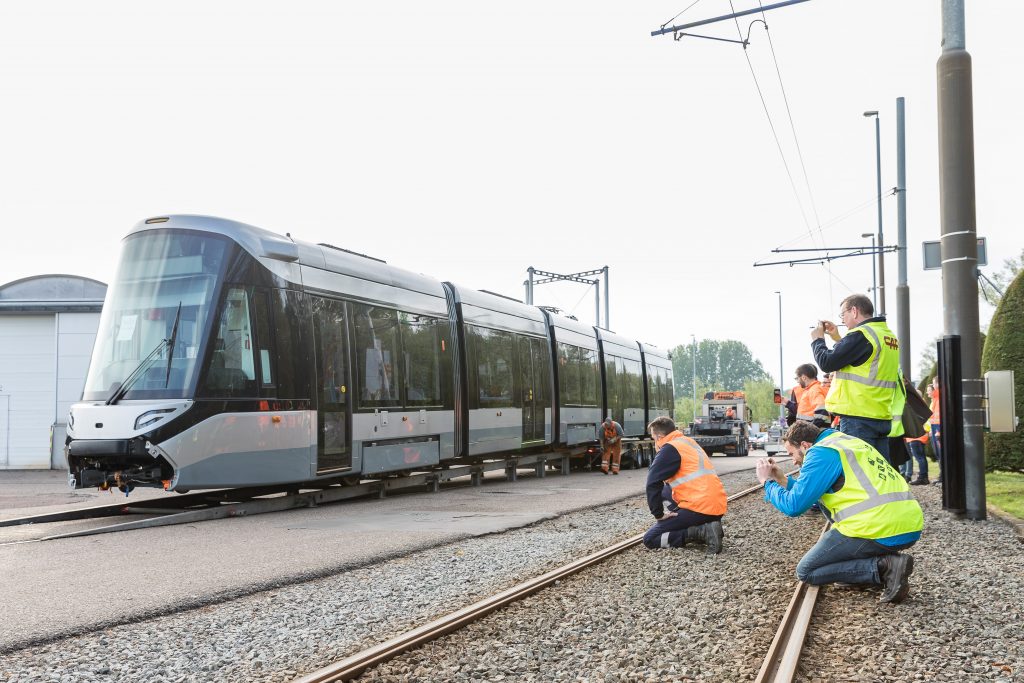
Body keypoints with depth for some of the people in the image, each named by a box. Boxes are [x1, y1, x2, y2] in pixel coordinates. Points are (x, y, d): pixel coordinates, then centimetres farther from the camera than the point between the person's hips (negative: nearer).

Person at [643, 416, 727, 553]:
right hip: (718, 506, 9)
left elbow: (653, 483, -13)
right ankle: (706, 525, 10)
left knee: (650, 539, 1)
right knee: (665, 492, 28)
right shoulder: (689, 442, 21)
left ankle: (702, 532, -13)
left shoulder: (670, 449, -6)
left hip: (699, 508, -9)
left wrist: (658, 514, -4)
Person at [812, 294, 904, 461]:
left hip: (858, 417, -9)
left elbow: (826, 362, -14)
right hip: (883, 417, 9)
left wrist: (817, 340, 5)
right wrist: (837, 338, 22)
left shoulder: (861, 335, -13)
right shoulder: (889, 335, 15)